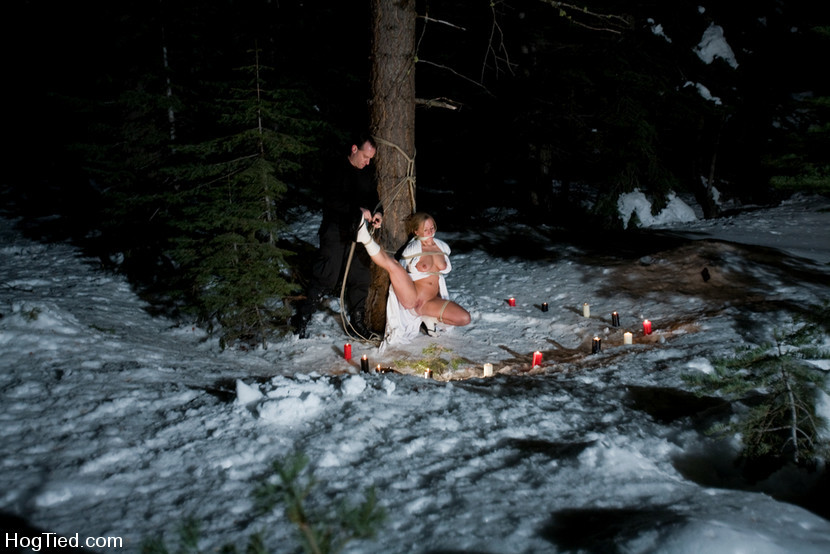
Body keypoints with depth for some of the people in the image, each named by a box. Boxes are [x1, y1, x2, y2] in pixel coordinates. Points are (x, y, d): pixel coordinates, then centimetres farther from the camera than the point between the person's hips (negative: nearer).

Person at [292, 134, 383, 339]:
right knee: (326, 278, -7)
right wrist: (357, 209, -25)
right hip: (335, 232, -6)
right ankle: (302, 318, 6)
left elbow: (373, 197, 18)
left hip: (357, 233, 6)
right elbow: (331, 199, -20)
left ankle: (357, 321, 21)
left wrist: (377, 212, -4)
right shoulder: (337, 168, -11)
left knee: (361, 278, 8)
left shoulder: (368, 172, 10)